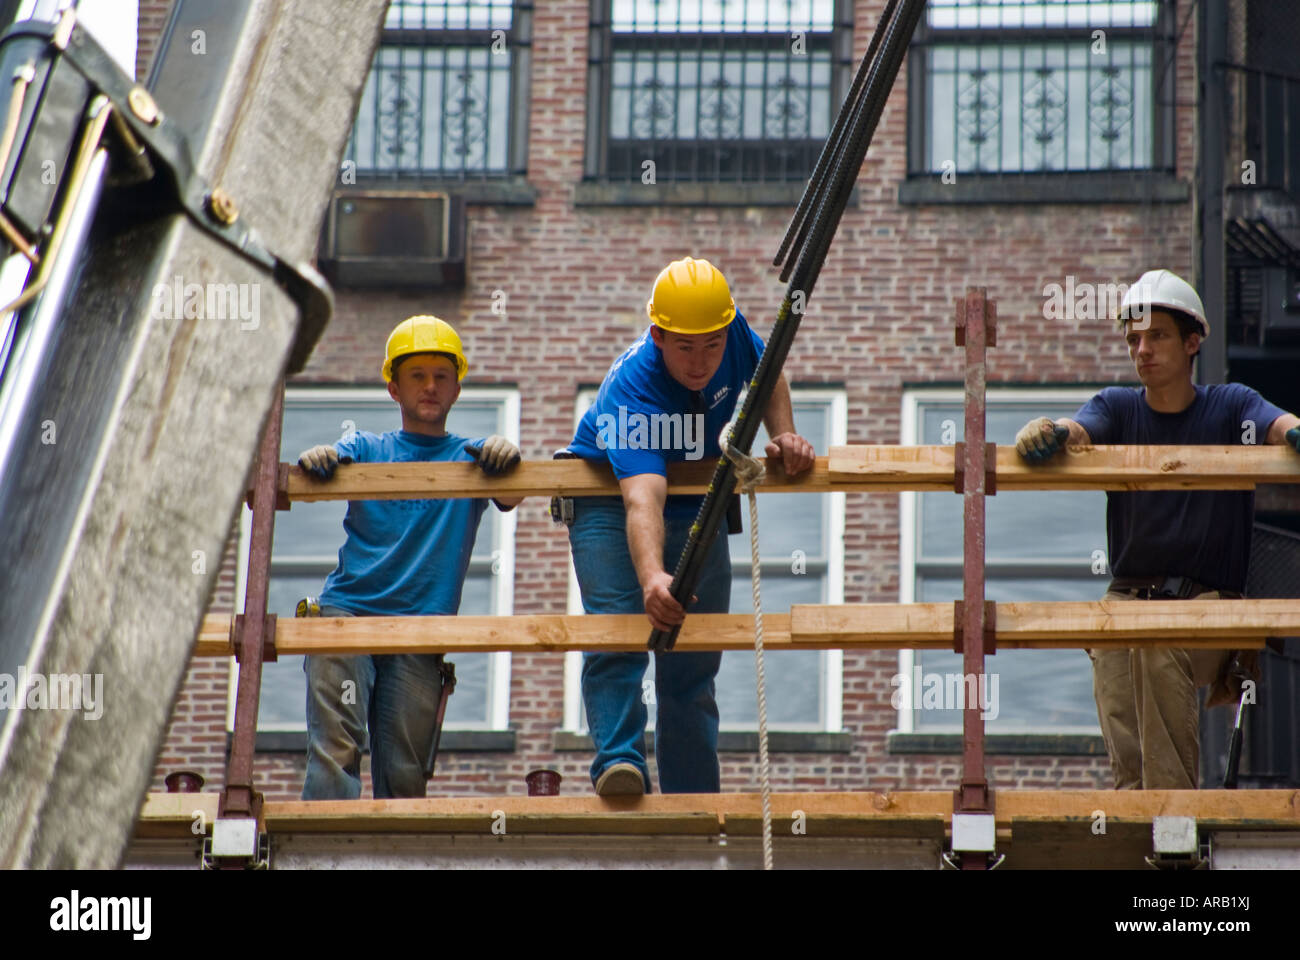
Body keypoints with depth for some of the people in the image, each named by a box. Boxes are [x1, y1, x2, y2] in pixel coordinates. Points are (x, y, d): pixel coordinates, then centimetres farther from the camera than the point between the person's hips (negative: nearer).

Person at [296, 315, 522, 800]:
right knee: (335, 746, -16)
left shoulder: (469, 456, 16)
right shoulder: (367, 449, 17)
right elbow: (327, 465, -2)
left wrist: (506, 458, -28)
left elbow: (508, 499, -4)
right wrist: (316, 460, -28)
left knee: (404, 774, -4)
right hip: (346, 610, 0)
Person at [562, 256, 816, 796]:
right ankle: (619, 762, -38)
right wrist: (651, 577, -70)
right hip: (610, 499, -5)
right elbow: (642, 500, -53)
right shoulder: (631, 389, -38)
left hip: (697, 508, 5)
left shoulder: (732, 335, -21)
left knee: (693, 669, 5)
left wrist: (783, 434, -13)